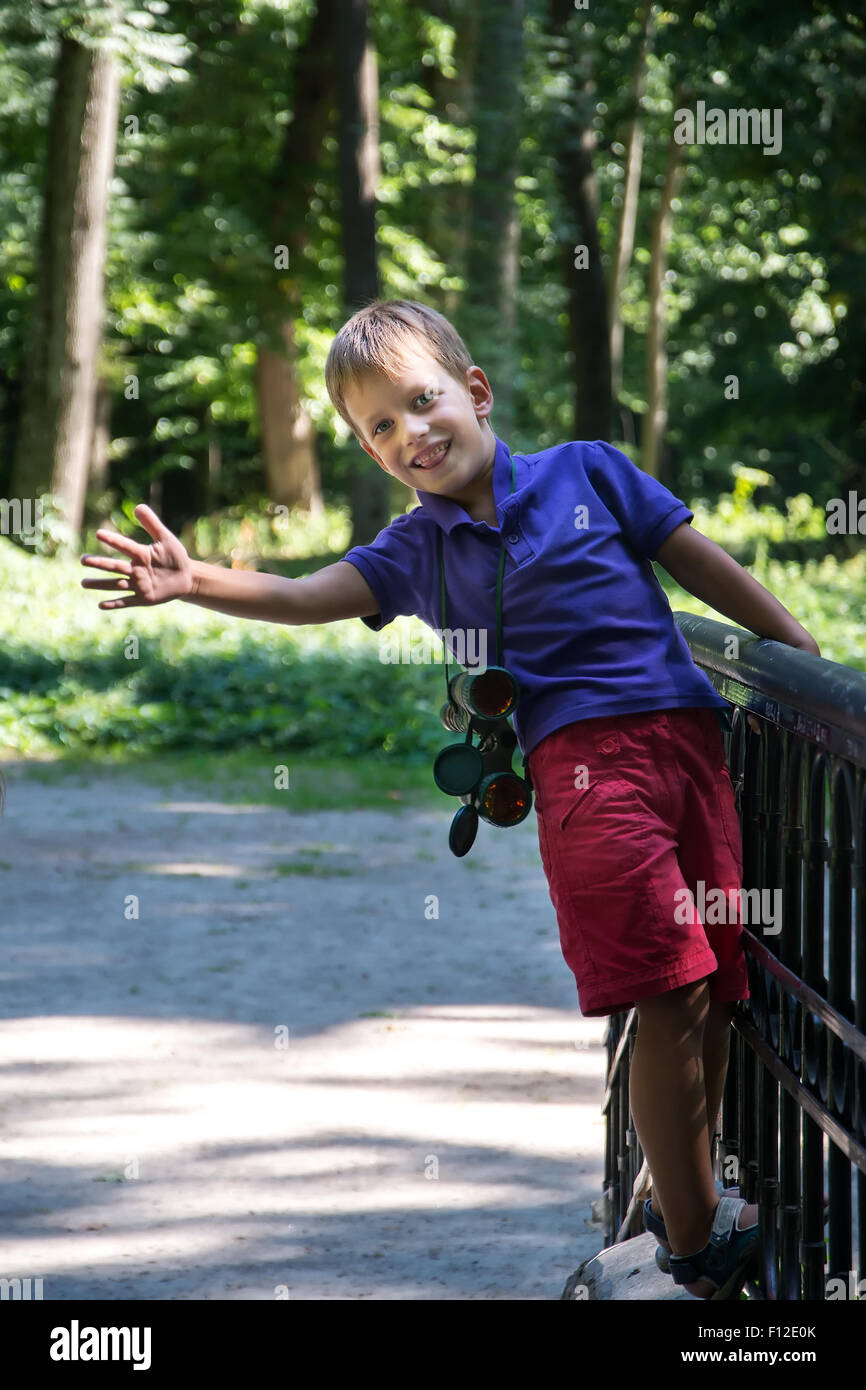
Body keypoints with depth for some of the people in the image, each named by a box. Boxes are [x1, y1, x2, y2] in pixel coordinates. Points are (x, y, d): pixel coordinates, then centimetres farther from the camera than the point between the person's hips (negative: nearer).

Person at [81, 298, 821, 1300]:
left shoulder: (587, 472, 10)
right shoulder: (419, 550, 8)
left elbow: (701, 562, 15)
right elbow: (305, 597, -6)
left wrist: (805, 653, 17)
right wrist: (191, 580, -23)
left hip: (688, 728, 2)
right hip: (584, 759, -2)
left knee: (714, 988, 5)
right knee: (669, 995, -12)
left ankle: (689, 1201, 22)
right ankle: (696, 1244, -4)